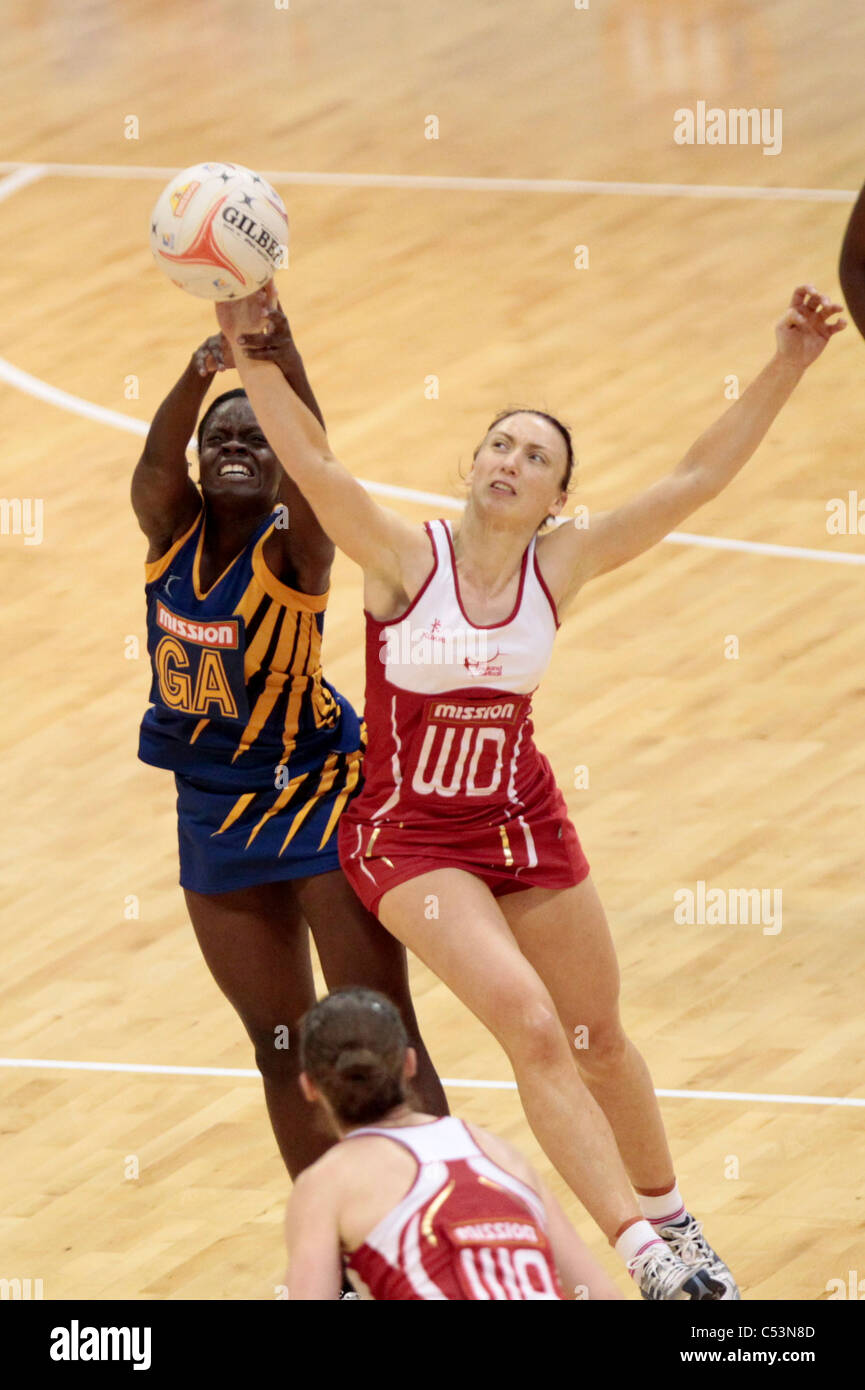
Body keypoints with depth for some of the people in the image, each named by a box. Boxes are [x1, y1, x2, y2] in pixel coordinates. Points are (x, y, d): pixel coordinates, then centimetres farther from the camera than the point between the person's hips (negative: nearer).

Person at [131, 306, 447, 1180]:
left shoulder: (292, 547, -18)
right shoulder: (171, 527, -8)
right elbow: (157, 456, -29)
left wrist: (286, 366, -59)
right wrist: (203, 371, -51)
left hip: (322, 794, -5)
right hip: (215, 812, 5)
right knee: (281, 1045, 13)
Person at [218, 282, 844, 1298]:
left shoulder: (560, 568, -6)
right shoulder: (405, 558, -16)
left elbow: (697, 478, -9)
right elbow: (314, 467, -32)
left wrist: (786, 368, -16)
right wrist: (251, 358, -45)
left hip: (523, 825, 4)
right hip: (409, 838, -4)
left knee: (598, 1041, 17)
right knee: (532, 1026, -21)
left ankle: (672, 1226, 40)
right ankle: (641, 1252, -20)